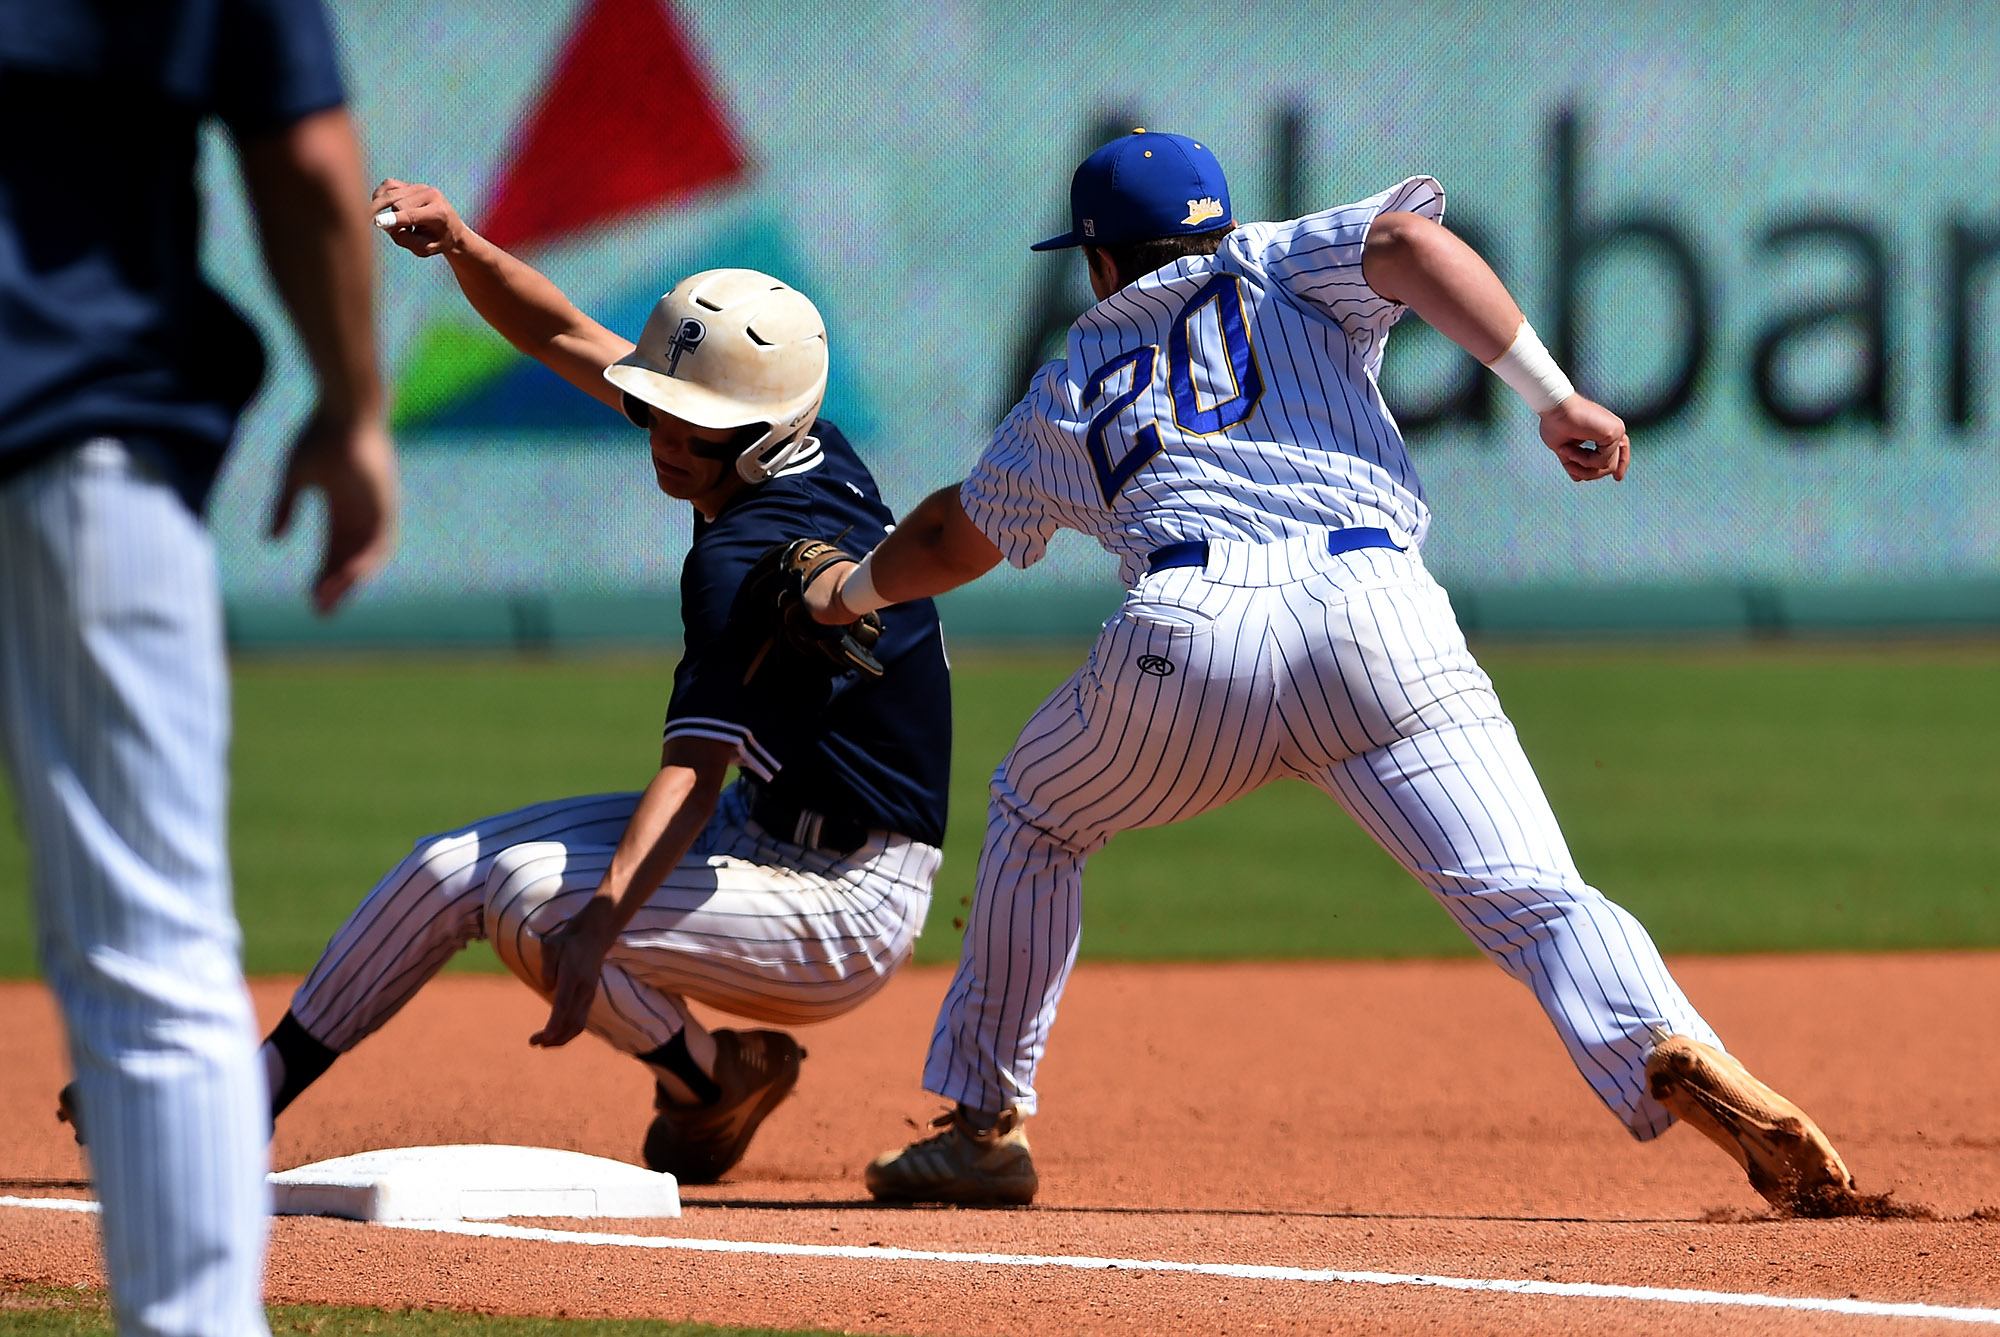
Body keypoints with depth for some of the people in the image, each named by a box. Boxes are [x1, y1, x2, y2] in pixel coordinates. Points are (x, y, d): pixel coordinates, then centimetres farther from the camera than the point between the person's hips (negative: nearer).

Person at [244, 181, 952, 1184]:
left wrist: (601, 922, -52)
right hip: (759, 830, 10)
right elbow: (563, 336, 5)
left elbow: (696, 767, -39)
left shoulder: (747, 559, -28)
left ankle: (710, 1086, -4)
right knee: (452, 870, 6)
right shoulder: (811, 451, -1)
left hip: (846, 905, -10)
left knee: (533, 896, -26)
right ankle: (256, 1092, 12)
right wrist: (461, 245, -12)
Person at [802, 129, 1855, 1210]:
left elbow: (951, 541, 47)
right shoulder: (1277, 267, 28)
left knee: (1035, 819, 30)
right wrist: (1554, 398, 3)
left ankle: (985, 1124, 30)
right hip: (1376, 610, -1)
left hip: (1189, 632, 1)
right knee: (1534, 898, -10)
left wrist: (853, 591, 68)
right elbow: (1406, 242, 5)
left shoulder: (1067, 394, 31)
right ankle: (1669, 1052, -39)